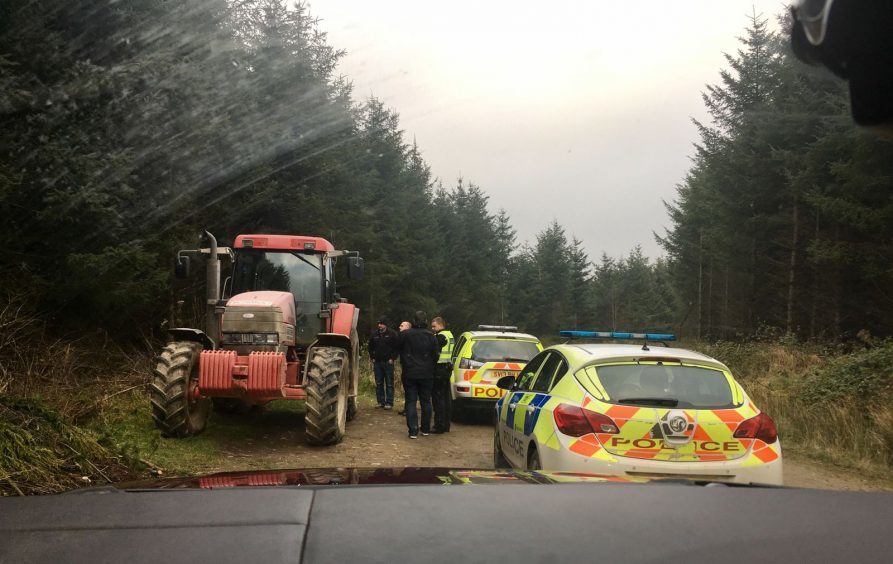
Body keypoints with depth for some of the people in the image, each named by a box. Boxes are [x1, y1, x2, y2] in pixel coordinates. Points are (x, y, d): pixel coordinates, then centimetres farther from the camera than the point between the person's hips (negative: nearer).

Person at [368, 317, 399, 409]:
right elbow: (371, 347, 18)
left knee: (389, 383, -2)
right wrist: (372, 358, 9)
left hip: (388, 362, -4)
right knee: (378, 383, 7)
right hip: (377, 362, 4)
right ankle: (381, 402, 14)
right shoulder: (374, 334, 7)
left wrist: (392, 358, -10)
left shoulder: (392, 334, -5)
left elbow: (396, 347, -4)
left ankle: (389, 403, 0)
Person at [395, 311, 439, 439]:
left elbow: (398, 349, 8)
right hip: (426, 374, 1)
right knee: (426, 401, 13)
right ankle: (426, 429, 20)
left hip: (409, 374, -1)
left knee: (411, 402, 1)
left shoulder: (405, 334, -6)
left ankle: (413, 430, -5)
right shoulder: (431, 336, -5)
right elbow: (435, 355, -1)